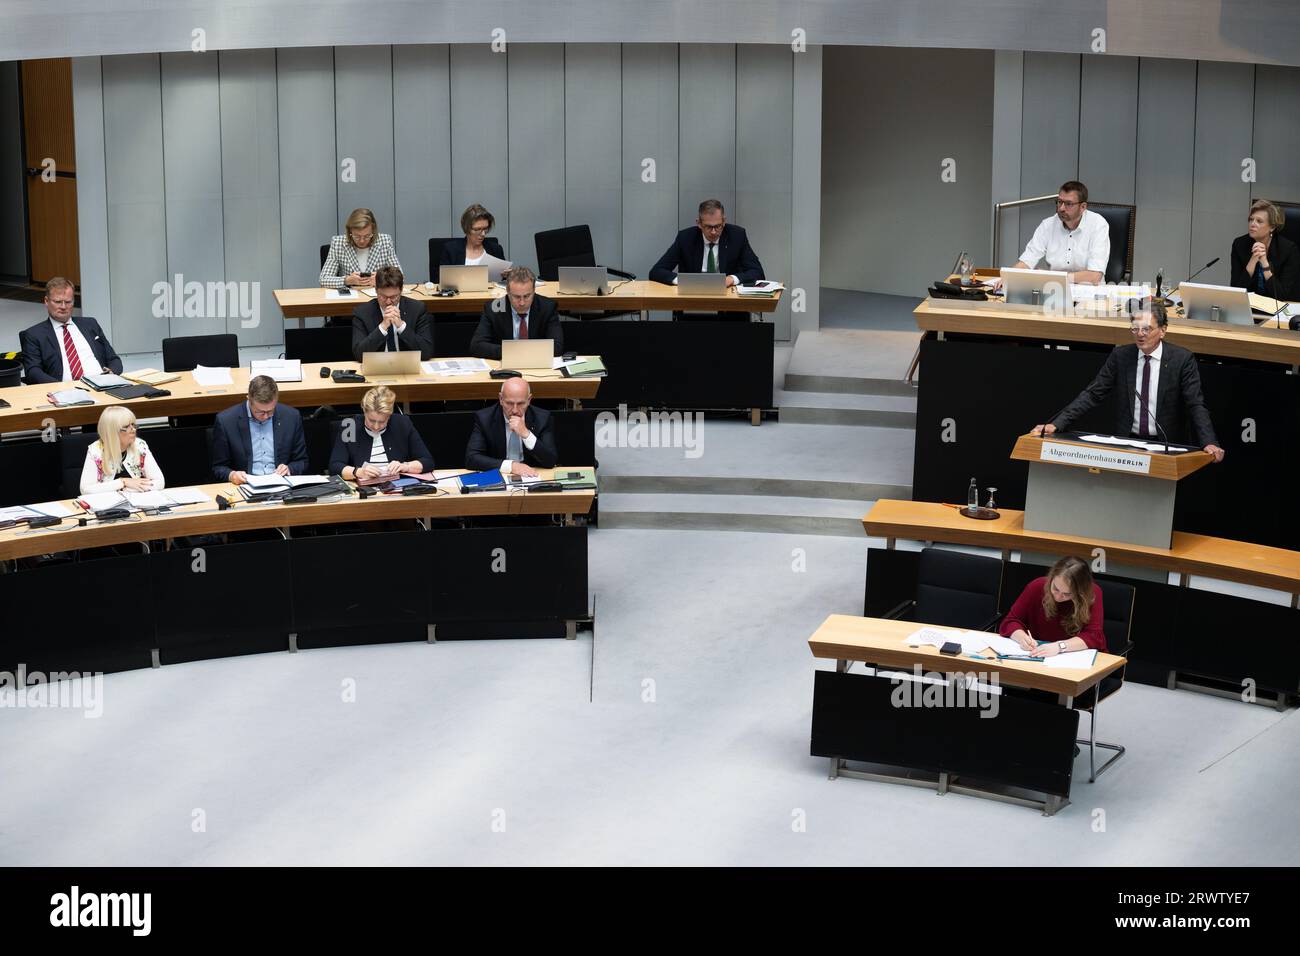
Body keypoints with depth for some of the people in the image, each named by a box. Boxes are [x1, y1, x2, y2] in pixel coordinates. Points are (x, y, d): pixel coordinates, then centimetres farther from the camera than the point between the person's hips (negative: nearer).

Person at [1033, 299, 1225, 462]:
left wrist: (1209, 444, -24)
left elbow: (1196, 405, -7)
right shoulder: (1120, 356, 5)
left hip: (1166, 447, -2)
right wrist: (1056, 425, -11)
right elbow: (1092, 395, 1)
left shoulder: (1182, 359, -3)